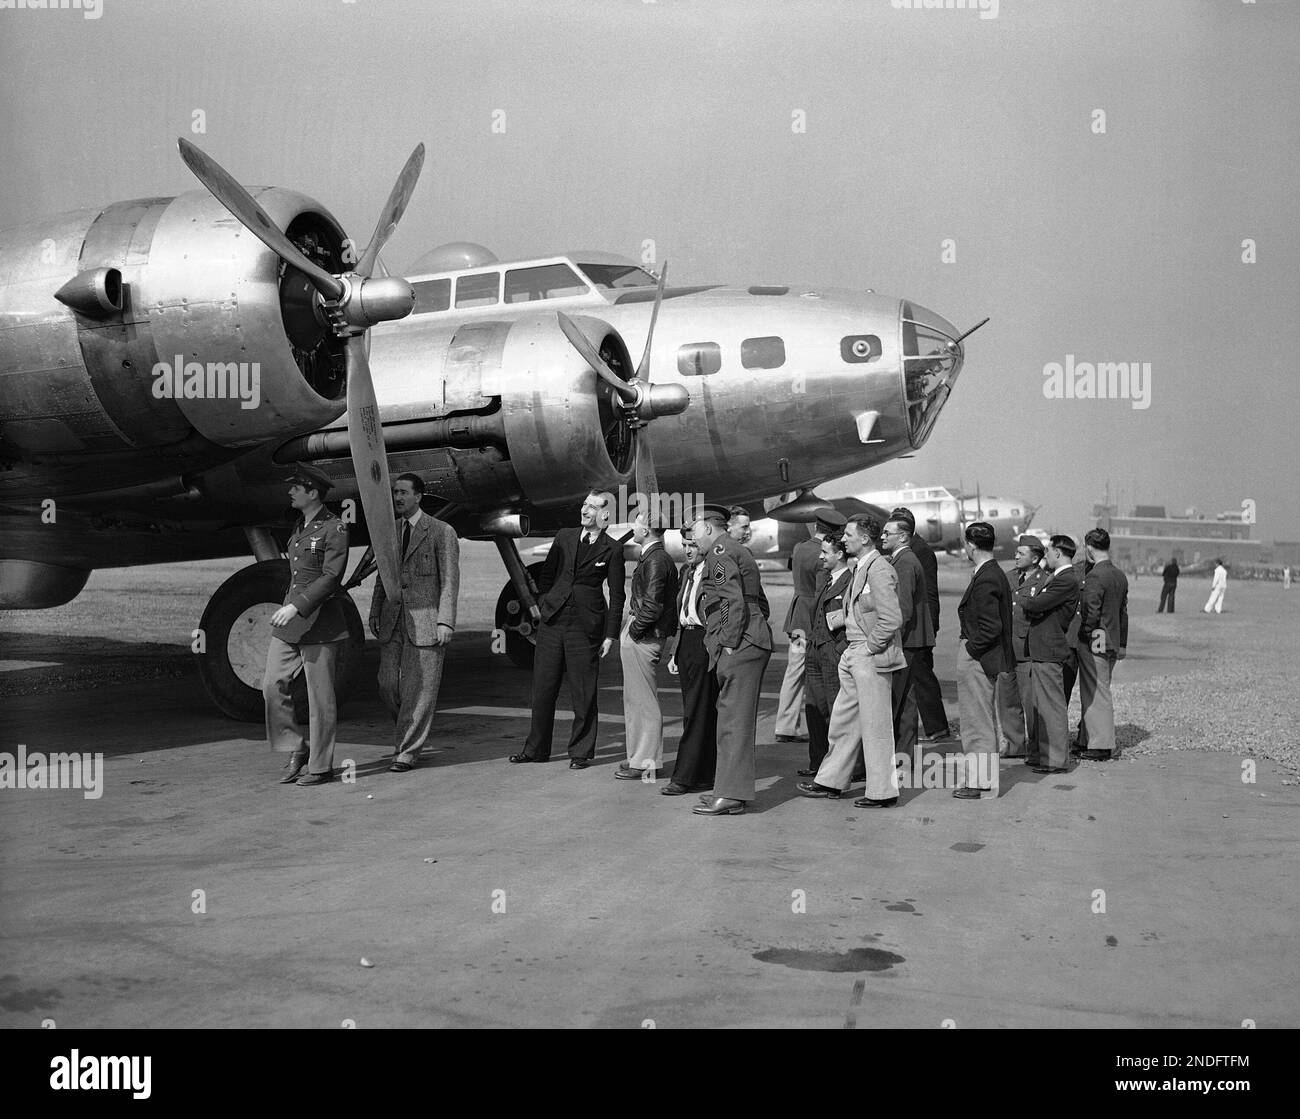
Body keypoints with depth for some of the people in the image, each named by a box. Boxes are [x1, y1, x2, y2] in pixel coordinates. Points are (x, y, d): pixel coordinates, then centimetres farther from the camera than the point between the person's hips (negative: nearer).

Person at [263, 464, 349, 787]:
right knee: (273, 685, 1)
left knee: (320, 697, -1)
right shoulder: (299, 528, 16)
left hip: (319, 620, -8)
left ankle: (320, 766, 8)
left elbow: (331, 577, -17)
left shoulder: (334, 529, -10)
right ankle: (297, 751, 14)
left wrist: (296, 606, -23)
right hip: (289, 619, 8)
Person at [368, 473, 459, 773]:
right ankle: (410, 730, 25)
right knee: (388, 685, 1)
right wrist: (375, 612, 11)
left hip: (425, 619, -5)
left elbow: (449, 581, -5)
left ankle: (407, 751, 6)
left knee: (419, 688, -3)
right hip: (393, 619, 5)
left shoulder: (442, 532, -2)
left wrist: (445, 622, -12)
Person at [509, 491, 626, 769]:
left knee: (583, 694, 1)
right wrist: (543, 606, 9)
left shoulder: (612, 549, 0)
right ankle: (536, 748, 20)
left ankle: (580, 753, 13)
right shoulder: (564, 537, 10)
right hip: (552, 621, 4)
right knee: (542, 689, 8)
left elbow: (617, 596, 1)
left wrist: (611, 635, -2)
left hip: (586, 627, -4)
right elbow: (545, 576, 18)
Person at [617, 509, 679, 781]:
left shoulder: (656, 560, -17)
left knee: (643, 701, -3)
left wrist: (635, 629, -13)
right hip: (636, 637, 10)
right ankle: (640, 757, 25)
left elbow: (652, 606, -24)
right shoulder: (651, 557, 14)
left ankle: (646, 763, 3)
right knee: (636, 700, 16)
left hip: (642, 637, -10)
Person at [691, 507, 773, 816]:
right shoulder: (739, 551, 23)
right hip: (754, 643, 10)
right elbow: (762, 604, 24)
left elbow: (735, 601, -19)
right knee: (739, 717, 13)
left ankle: (731, 796, -8)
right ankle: (733, 787, 19)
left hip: (739, 645, -10)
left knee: (733, 718, -9)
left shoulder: (720, 553, -8)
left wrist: (728, 643, -16)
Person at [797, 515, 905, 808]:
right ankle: (830, 782, 26)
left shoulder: (879, 570, -17)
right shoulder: (861, 568, 14)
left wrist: (870, 647, -16)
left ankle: (883, 792, 8)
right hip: (855, 657, 10)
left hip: (873, 659, -10)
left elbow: (892, 620, -24)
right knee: (843, 721, 16)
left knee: (875, 726, -1)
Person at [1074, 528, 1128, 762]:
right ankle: (1090, 740, 24)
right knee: (1099, 692, 16)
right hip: (1112, 643, 9)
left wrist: (1085, 635, -6)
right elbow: (1123, 612, 15)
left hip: (1094, 643, -9)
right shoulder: (1120, 575, 10)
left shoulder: (1094, 577, -18)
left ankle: (1102, 747, 2)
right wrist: (1122, 644, 20)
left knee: (1096, 693, -2)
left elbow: (1091, 613, -22)